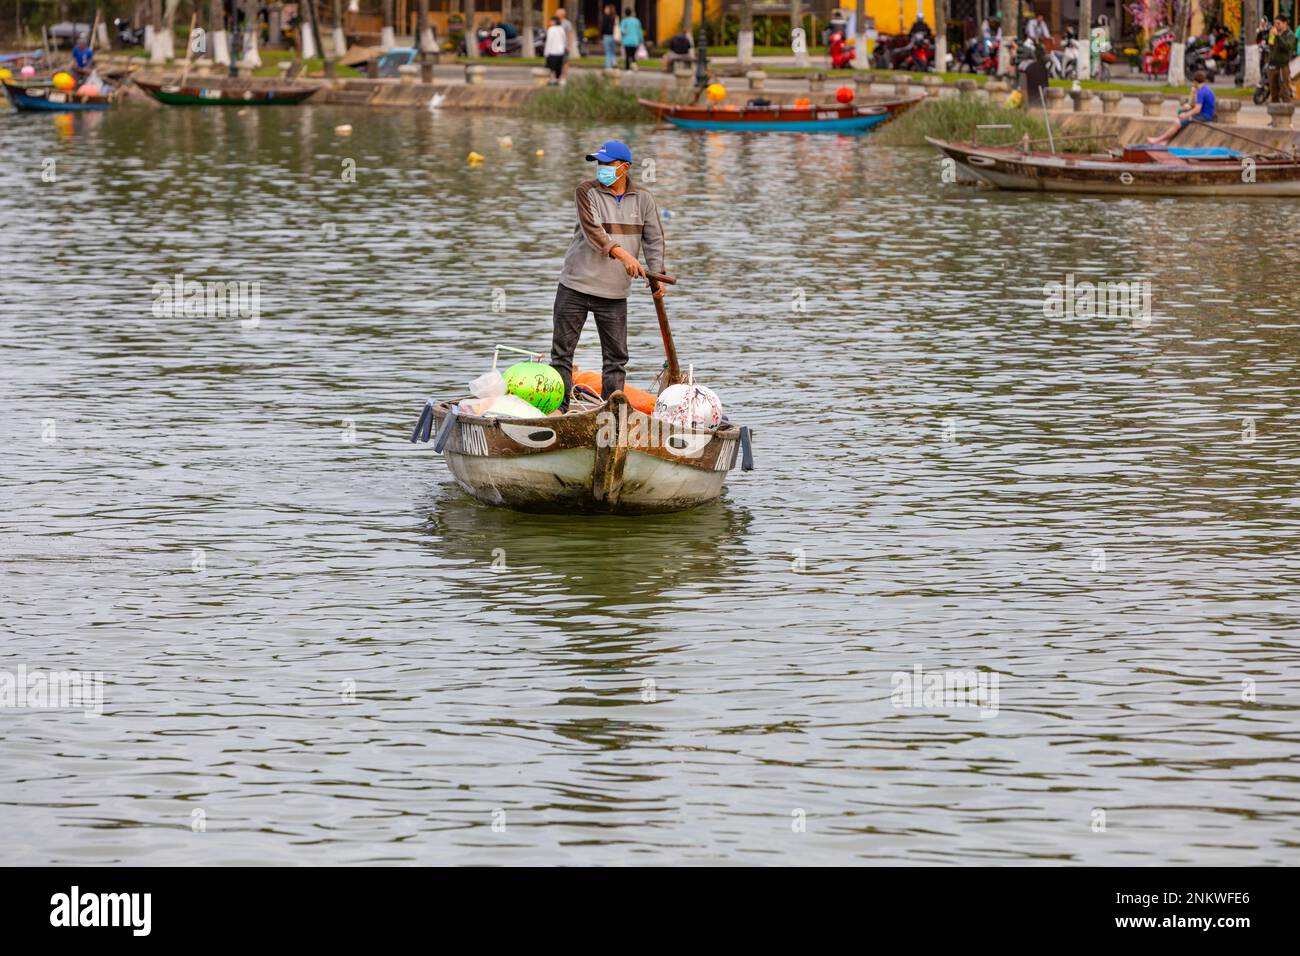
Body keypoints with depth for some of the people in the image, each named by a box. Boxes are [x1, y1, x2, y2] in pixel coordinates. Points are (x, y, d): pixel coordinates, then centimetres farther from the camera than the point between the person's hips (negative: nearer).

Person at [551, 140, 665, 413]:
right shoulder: (587, 191, -5)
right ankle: (558, 409, 5)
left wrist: (656, 274, -8)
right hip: (575, 287, -2)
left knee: (616, 357, 4)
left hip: (615, 292, 2)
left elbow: (654, 239, 6)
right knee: (562, 352, 0)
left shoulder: (643, 199, 5)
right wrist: (621, 253, -31)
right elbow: (592, 231, -18)